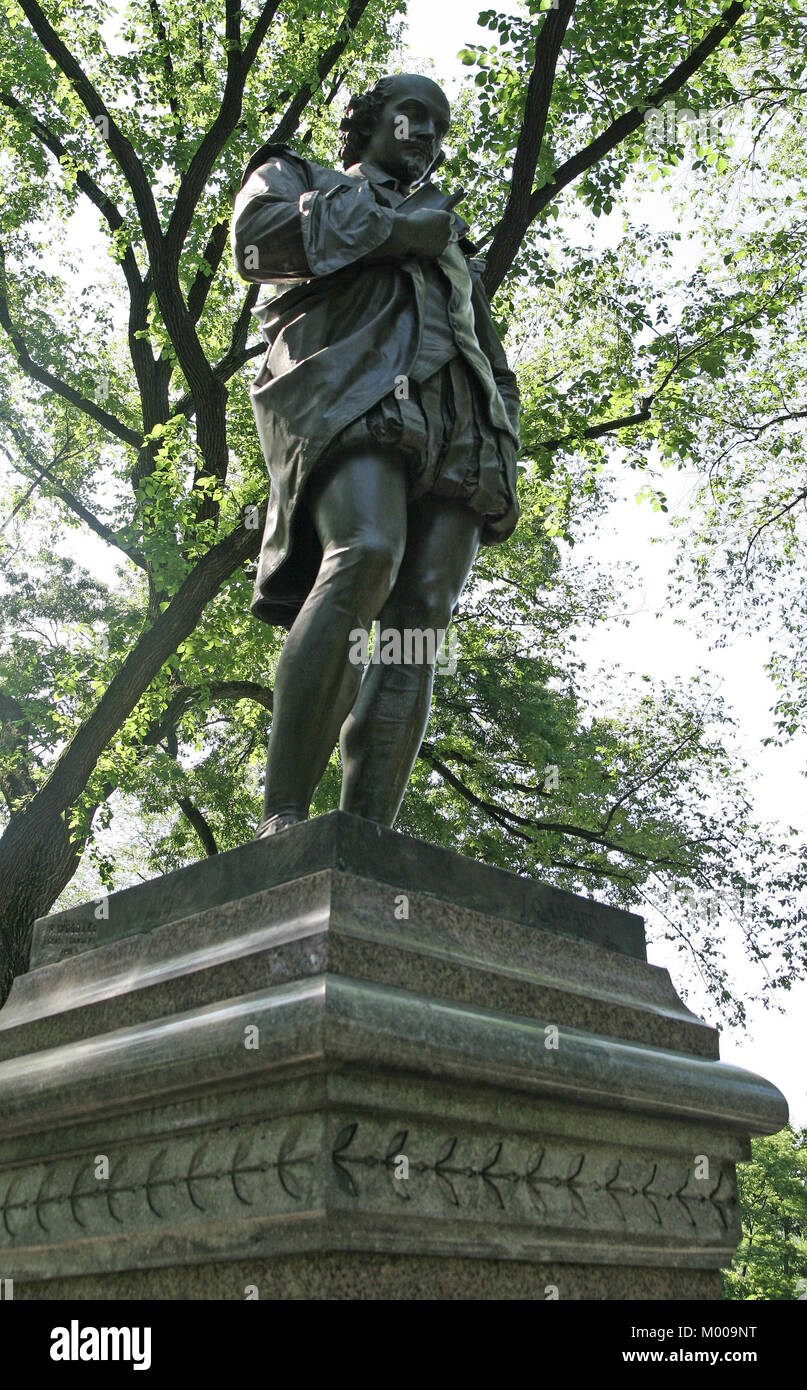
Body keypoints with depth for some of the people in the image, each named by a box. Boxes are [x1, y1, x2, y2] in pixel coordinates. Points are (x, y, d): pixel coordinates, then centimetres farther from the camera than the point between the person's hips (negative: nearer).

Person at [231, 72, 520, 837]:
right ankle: (282, 815, -34)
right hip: (350, 391, -5)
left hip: (454, 428, 5)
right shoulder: (296, 176, 28)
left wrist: (501, 455, 12)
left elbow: (496, 369, 32)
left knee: (415, 623, -16)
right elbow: (259, 236, 2)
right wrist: (393, 228, 5)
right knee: (366, 555, -34)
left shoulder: (450, 250, 40)